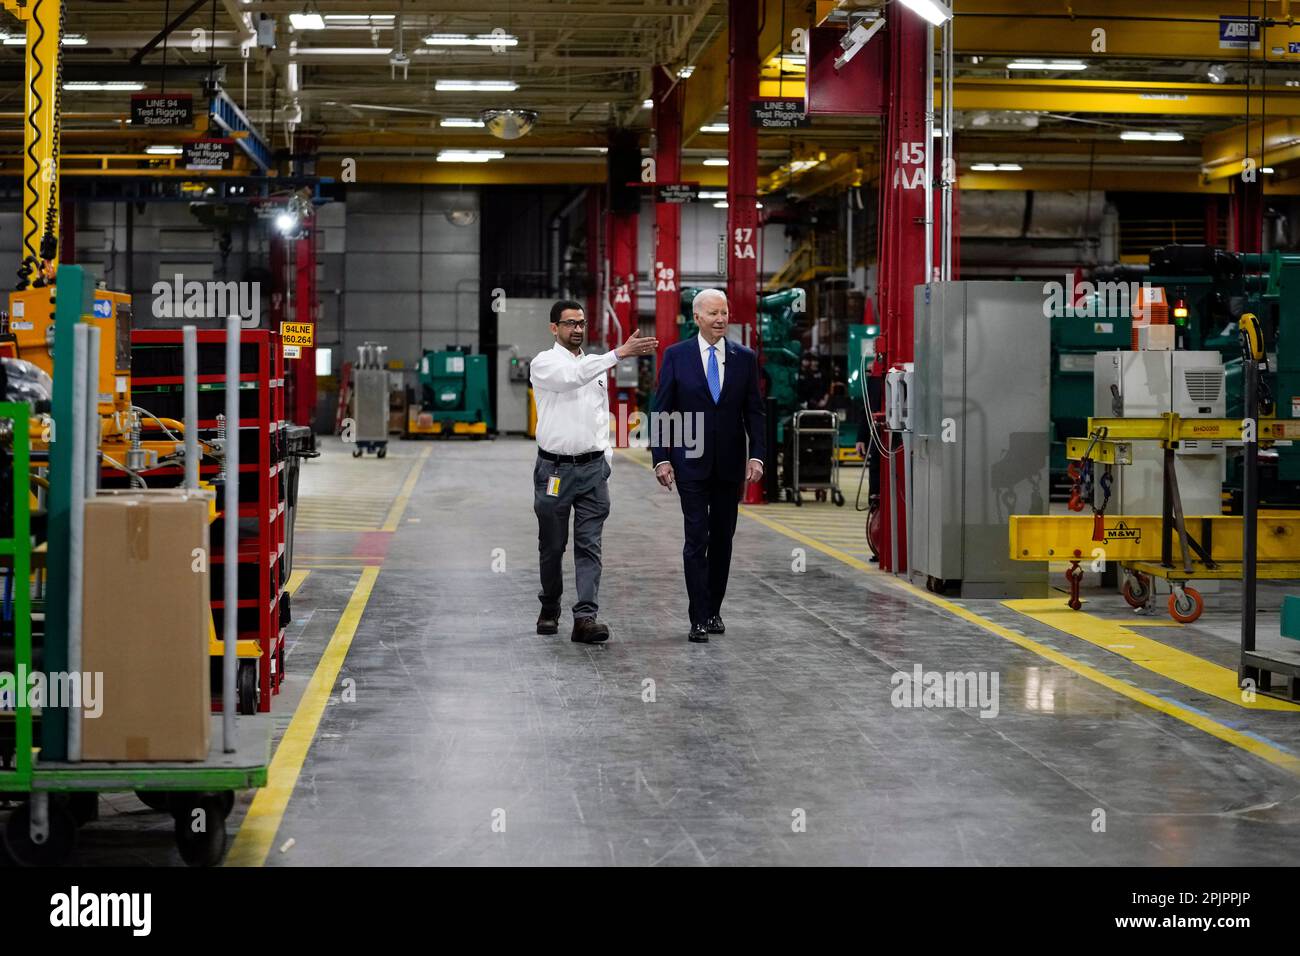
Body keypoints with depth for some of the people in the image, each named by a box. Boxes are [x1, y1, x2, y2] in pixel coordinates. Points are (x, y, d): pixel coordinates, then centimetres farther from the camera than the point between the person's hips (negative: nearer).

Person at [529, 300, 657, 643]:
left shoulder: (596, 364, 13)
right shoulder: (544, 364, -4)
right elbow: (573, 376, -26)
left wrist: (606, 460, 9)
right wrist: (620, 353, -34)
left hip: (592, 467, 4)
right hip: (555, 469, -3)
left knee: (589, 546, -7)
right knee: (552, 546, 8)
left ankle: (585, 617, -13)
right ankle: (550, 610, 26)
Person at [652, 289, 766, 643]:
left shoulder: (744, 358, 5)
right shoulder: (676, 356, -1)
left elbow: (754, 411, 5)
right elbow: (661, 411, -1)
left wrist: (757, 455, -6)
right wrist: (661, 458, -9)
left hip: (730, 464, 3)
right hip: (691, 464, -3)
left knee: (723, 540, 10)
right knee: (697, 539, -7)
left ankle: (714, 610, 22)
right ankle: (699, 619, -5)